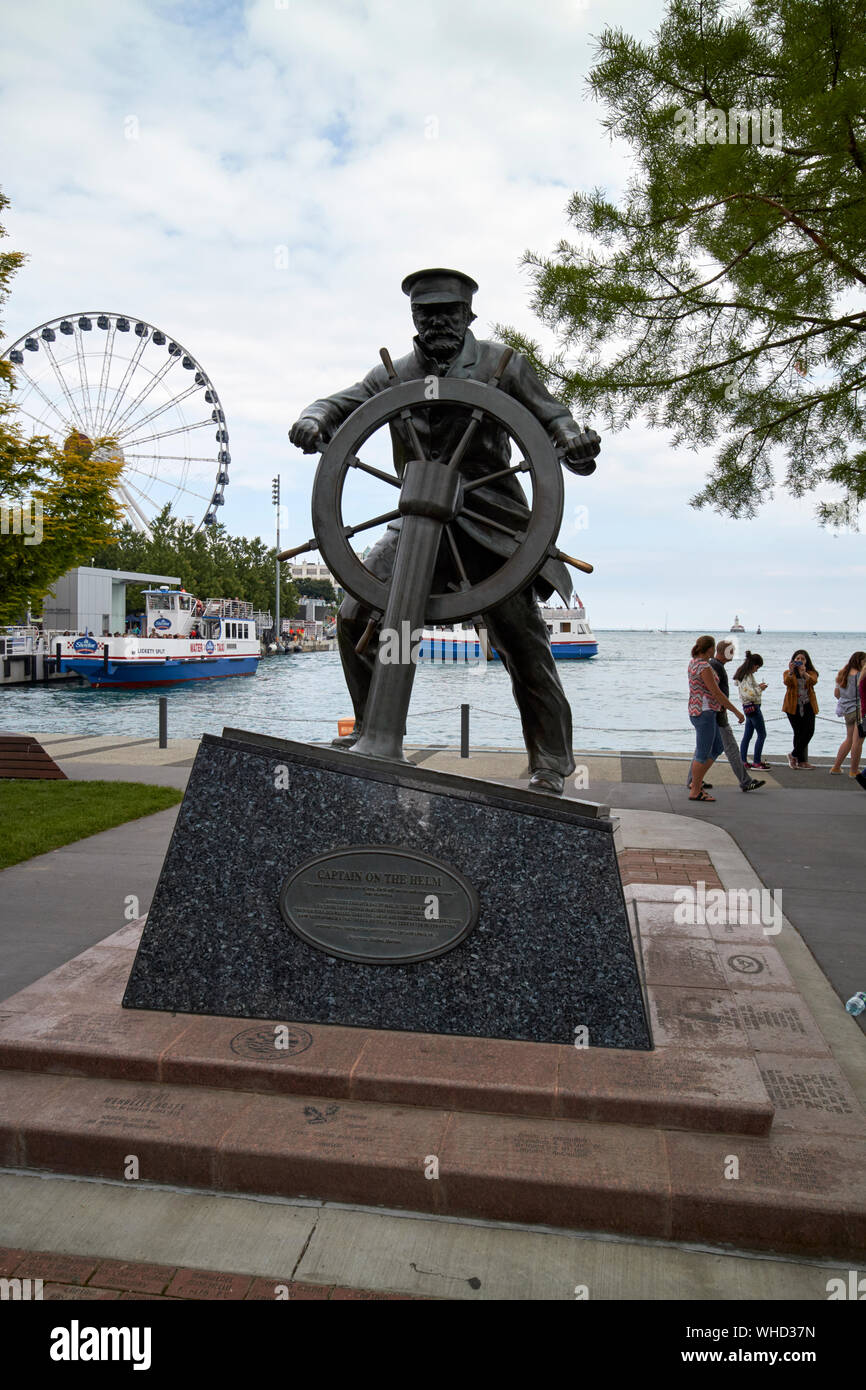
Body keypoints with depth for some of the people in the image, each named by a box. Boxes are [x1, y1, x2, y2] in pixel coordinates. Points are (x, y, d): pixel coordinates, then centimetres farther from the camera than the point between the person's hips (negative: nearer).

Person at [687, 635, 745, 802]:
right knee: (703, 754, -2)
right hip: (704, 713, -10)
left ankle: (696, 783, 20)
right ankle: (695, 792, 5)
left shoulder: (694, 662, 11)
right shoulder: (704, 667, -19)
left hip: (697, 711, 10)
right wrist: (736, 712, -12)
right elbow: (716, 693, -20)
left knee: (718, 748, 17)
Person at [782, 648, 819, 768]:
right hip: (793, 706, -2)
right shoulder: (788, 673, 6)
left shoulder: (811, 673, 10)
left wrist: (804, 673, -32)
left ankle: (794, 754, 6)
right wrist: (791, 672, -34)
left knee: (809, 730, -9)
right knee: (799, 732, -2)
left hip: (808, 706, 2)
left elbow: (813, 681, -14)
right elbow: (787, 682, -16)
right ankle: (801, 761, 4)